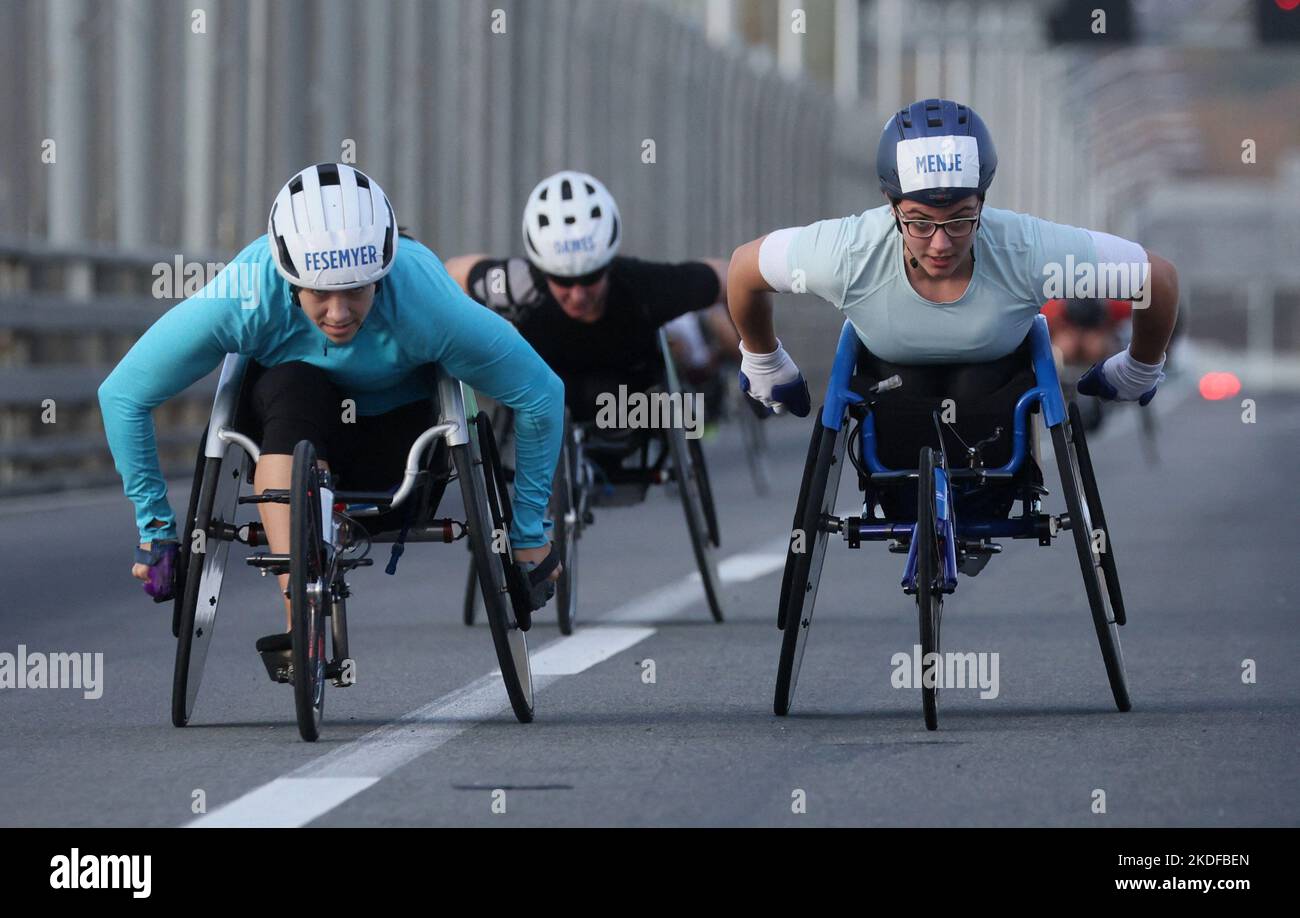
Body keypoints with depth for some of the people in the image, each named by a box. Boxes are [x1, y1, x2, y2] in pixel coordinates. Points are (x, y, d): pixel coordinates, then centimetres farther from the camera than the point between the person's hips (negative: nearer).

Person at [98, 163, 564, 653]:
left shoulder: (427, 303, -36)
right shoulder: (243, 296, -34)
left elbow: (543, 394, -22)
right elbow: (123, 394, -21)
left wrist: (529, 533, -13)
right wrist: (154, 527, -16)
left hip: (397, 424, 1)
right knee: (293, 389, -34)